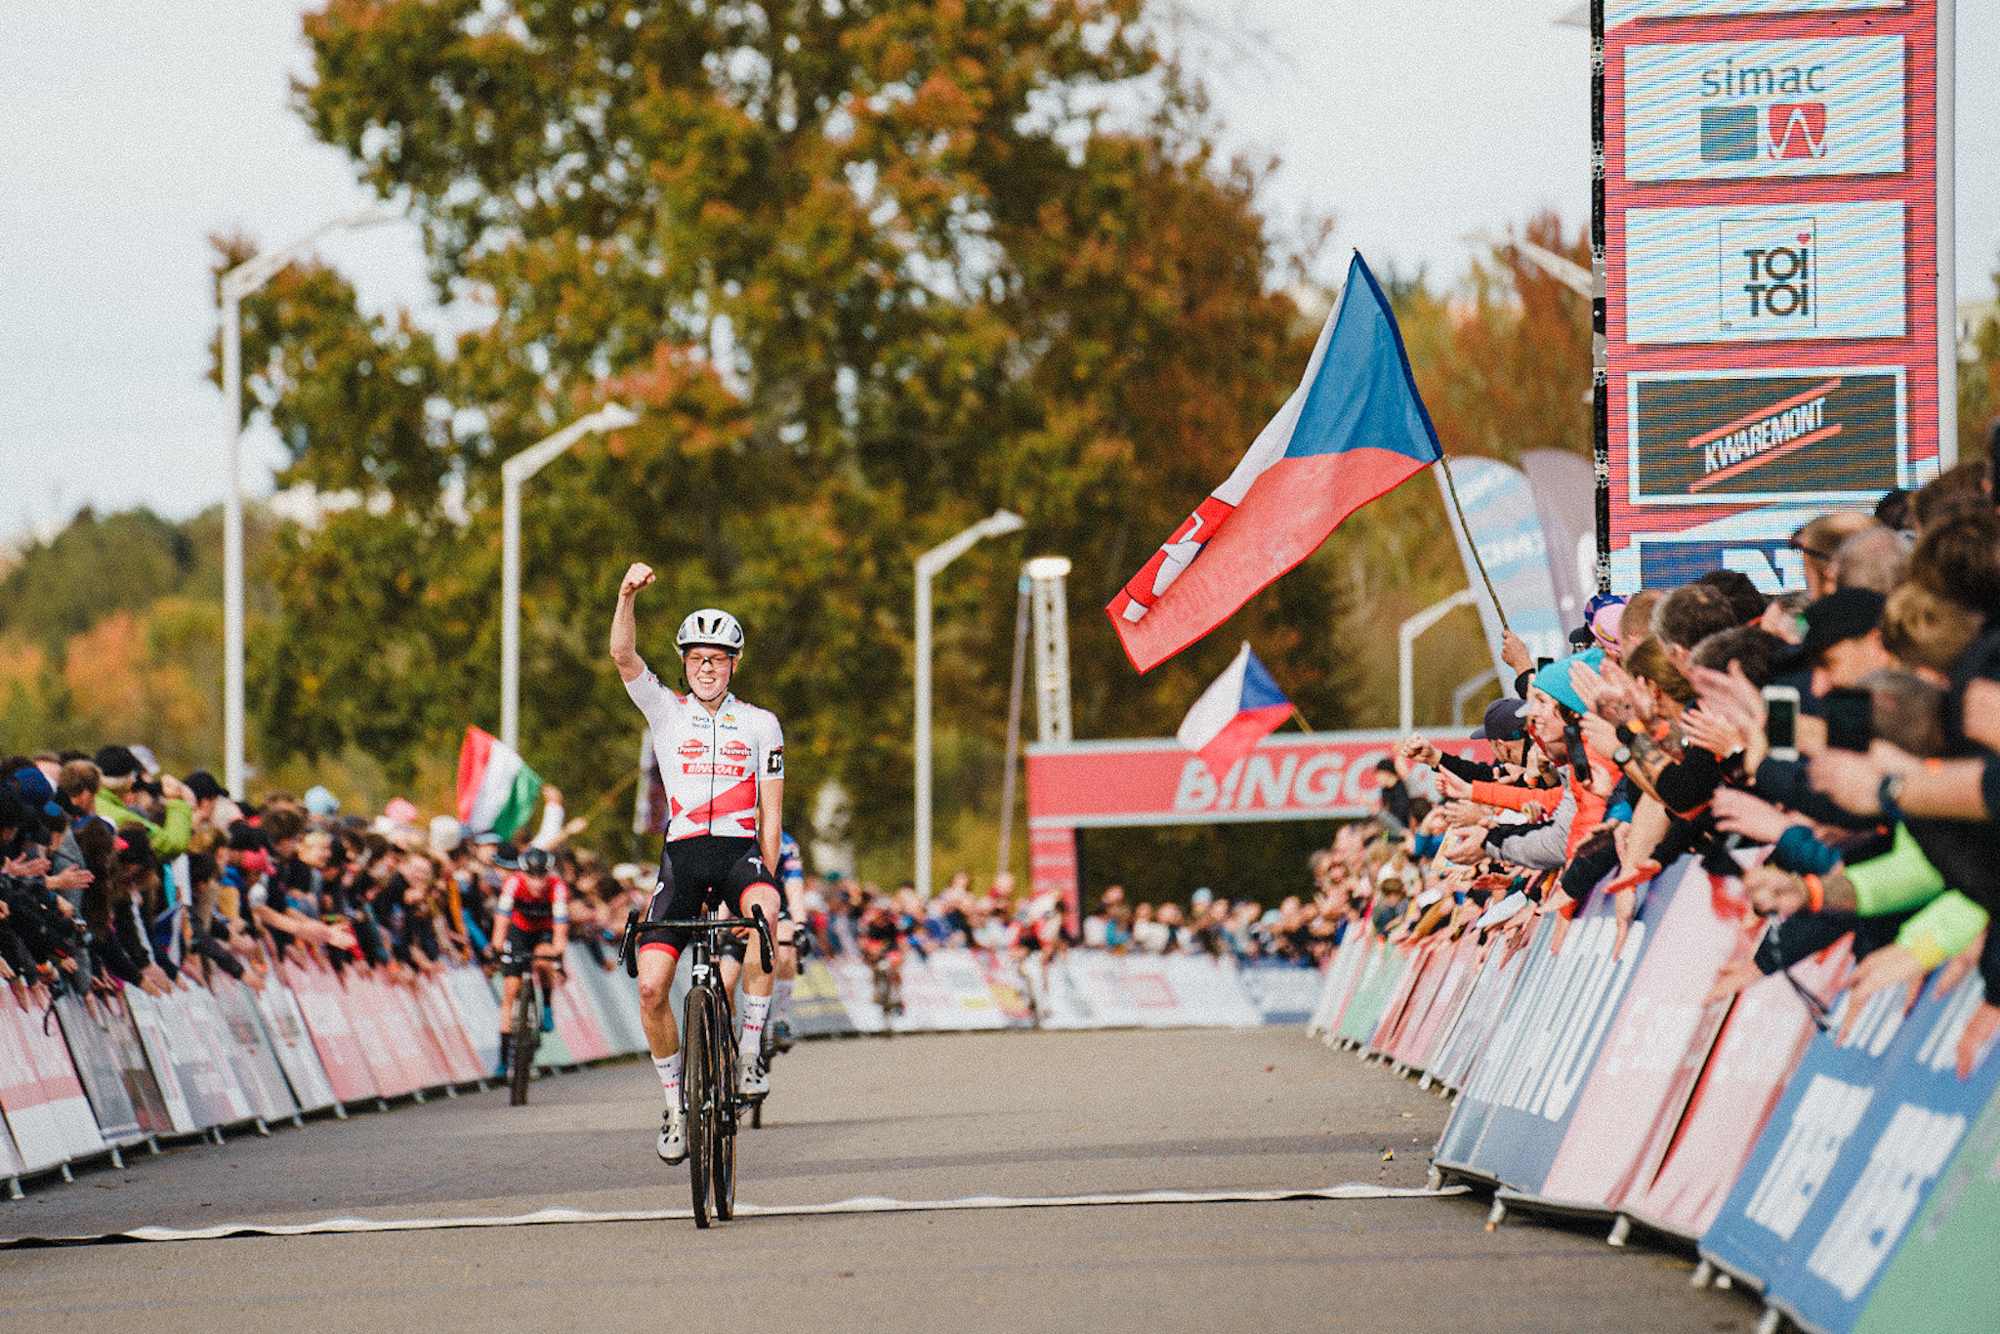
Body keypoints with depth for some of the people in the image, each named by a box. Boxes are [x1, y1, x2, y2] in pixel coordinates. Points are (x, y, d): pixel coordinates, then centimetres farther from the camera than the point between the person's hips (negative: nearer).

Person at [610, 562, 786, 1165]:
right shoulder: (666, 711, 9)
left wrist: (766, 882, -3)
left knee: (763, 912, -37)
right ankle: (675, 1103, 8)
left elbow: (771, 814, 7)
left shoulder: (761, 725, 9)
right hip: (682, 856, 1)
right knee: (651, 986, -11)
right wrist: (627, 595, -22)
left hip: (741, 852, -1)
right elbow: (623, 655, -6)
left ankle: (752, 1051, -27)